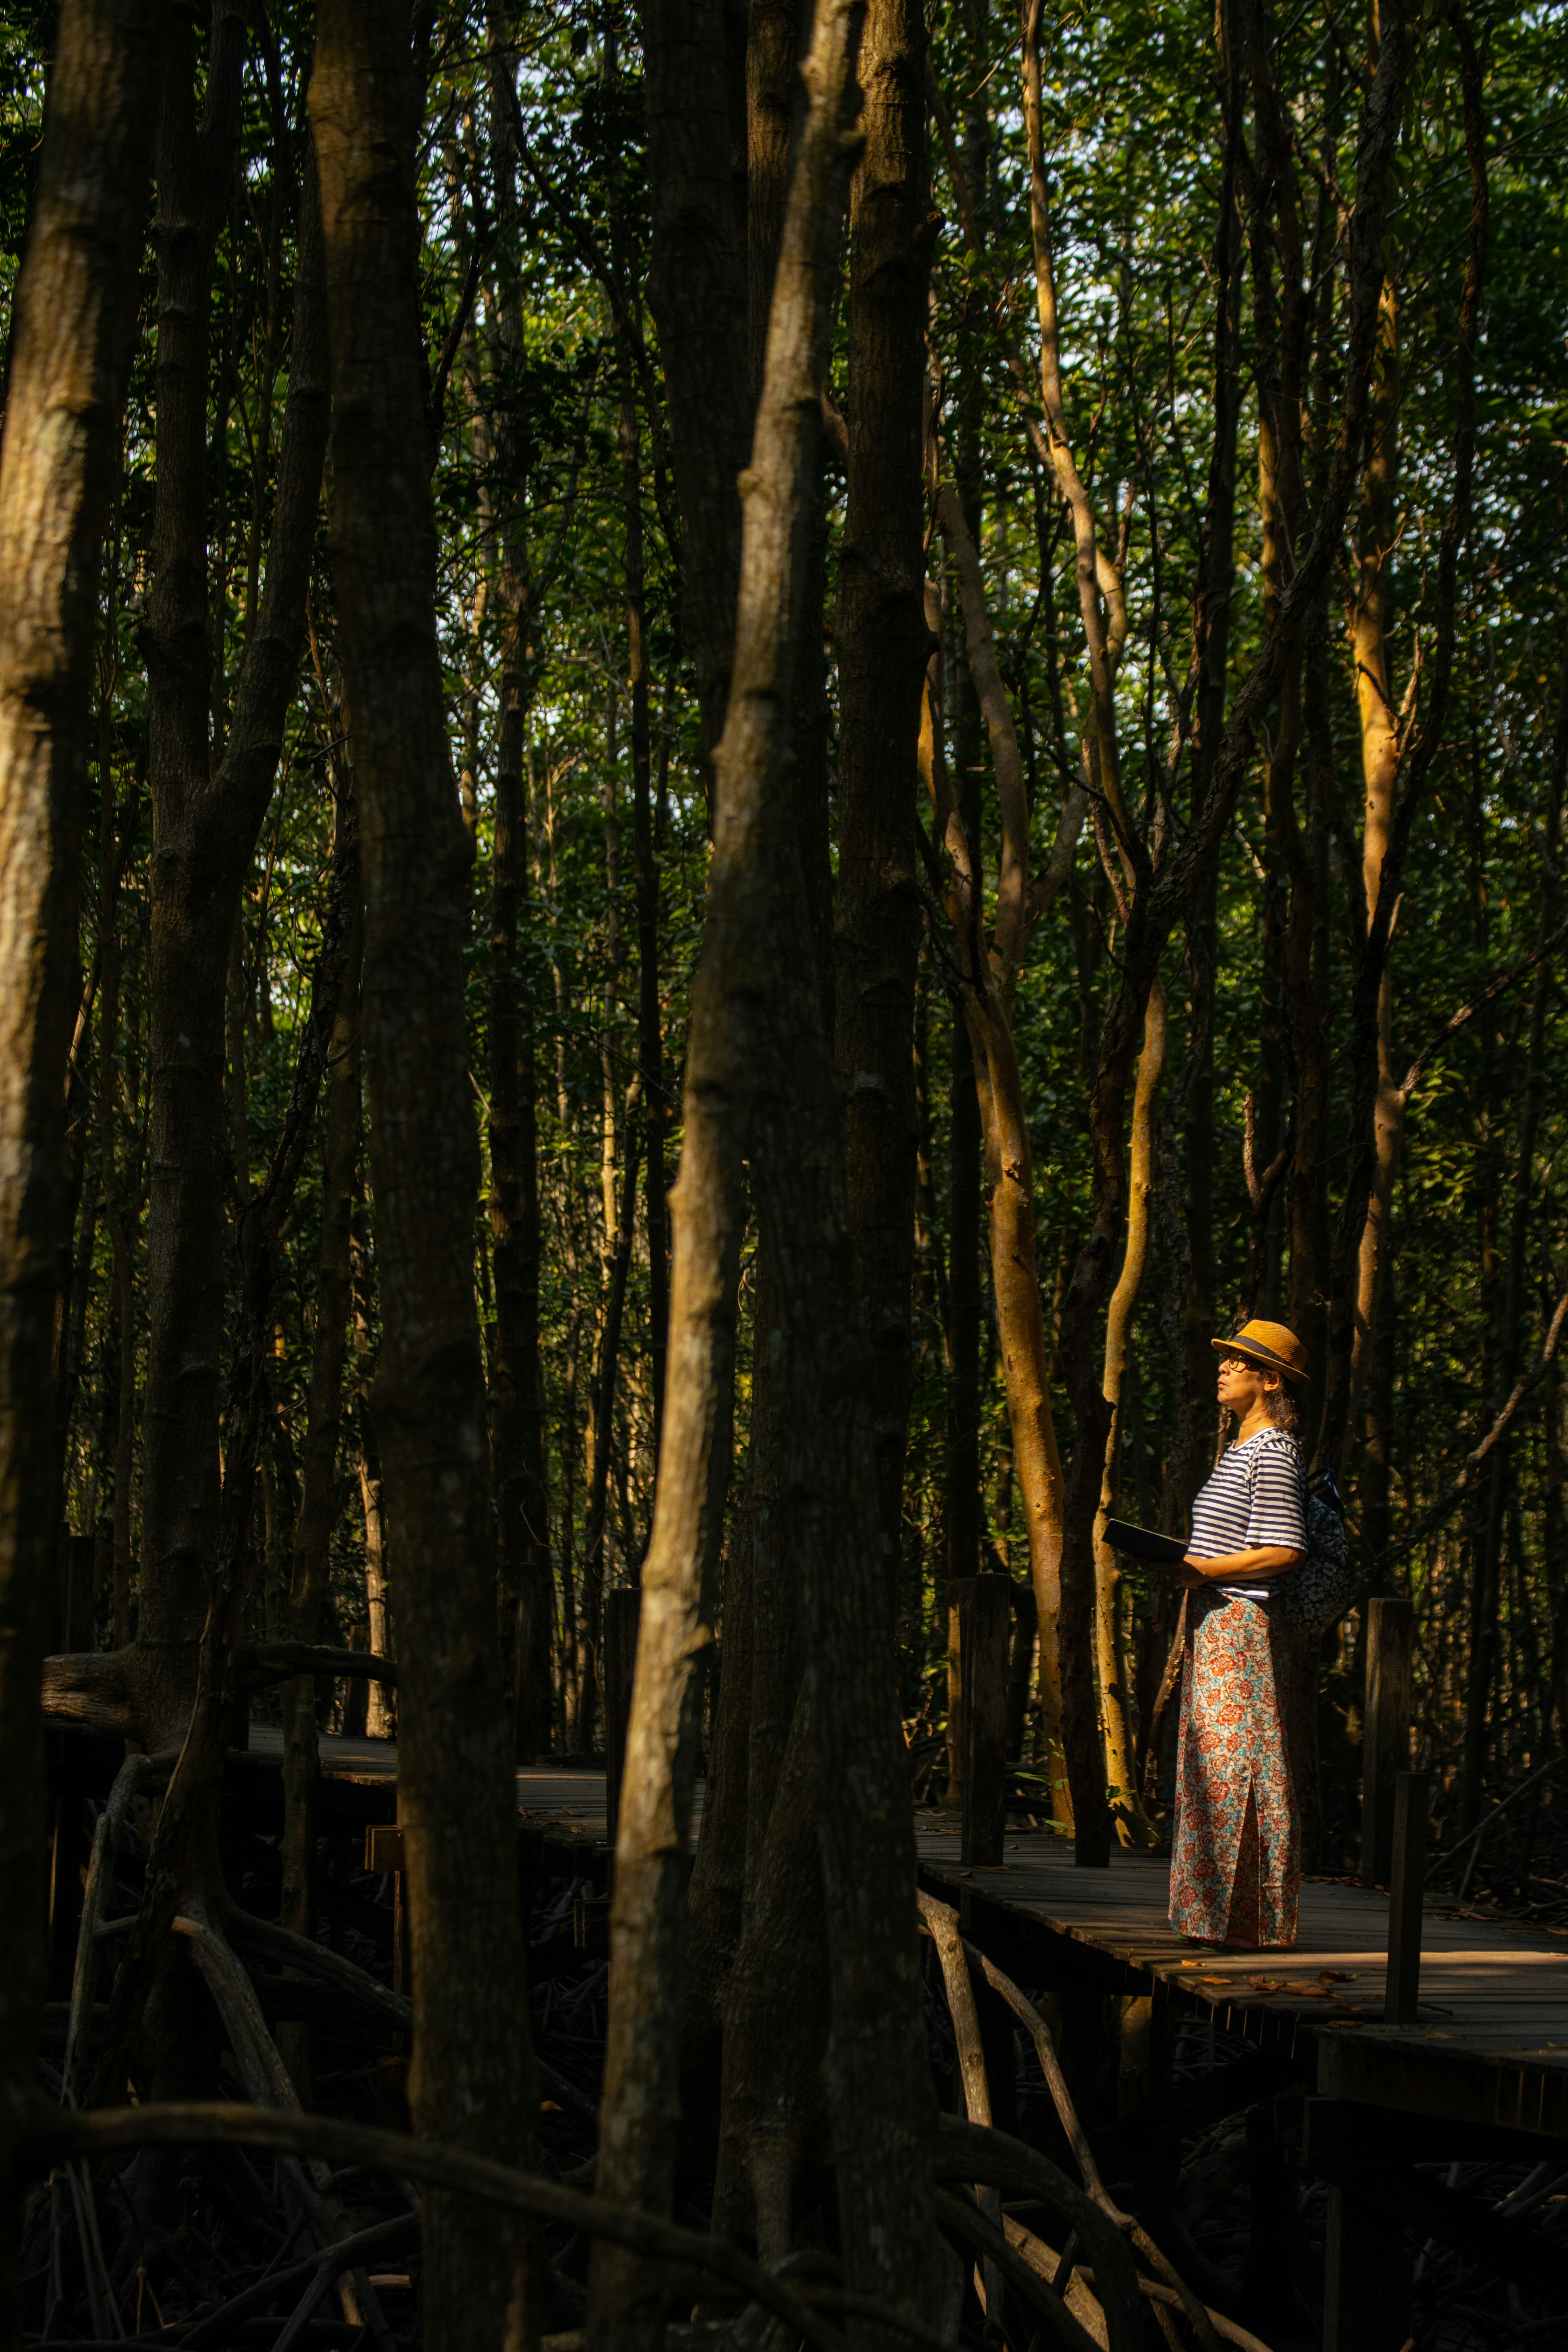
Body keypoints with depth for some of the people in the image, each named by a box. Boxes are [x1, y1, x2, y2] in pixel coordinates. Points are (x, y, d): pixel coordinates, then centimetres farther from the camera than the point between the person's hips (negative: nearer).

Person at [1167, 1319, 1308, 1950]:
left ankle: (1255, 1922, -6)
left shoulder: (1272, 1453, -12)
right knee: (1214, 1769, 11)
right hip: (1217, 1625, 10)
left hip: (1243, 1626, -10)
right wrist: (1177, 1563, 10)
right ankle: (1223, 1918, 15)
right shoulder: (1240, 1450, 18)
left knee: (1238, 1769, -9)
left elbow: (1282, 1552, -18)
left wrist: (1197, 1569, -18)